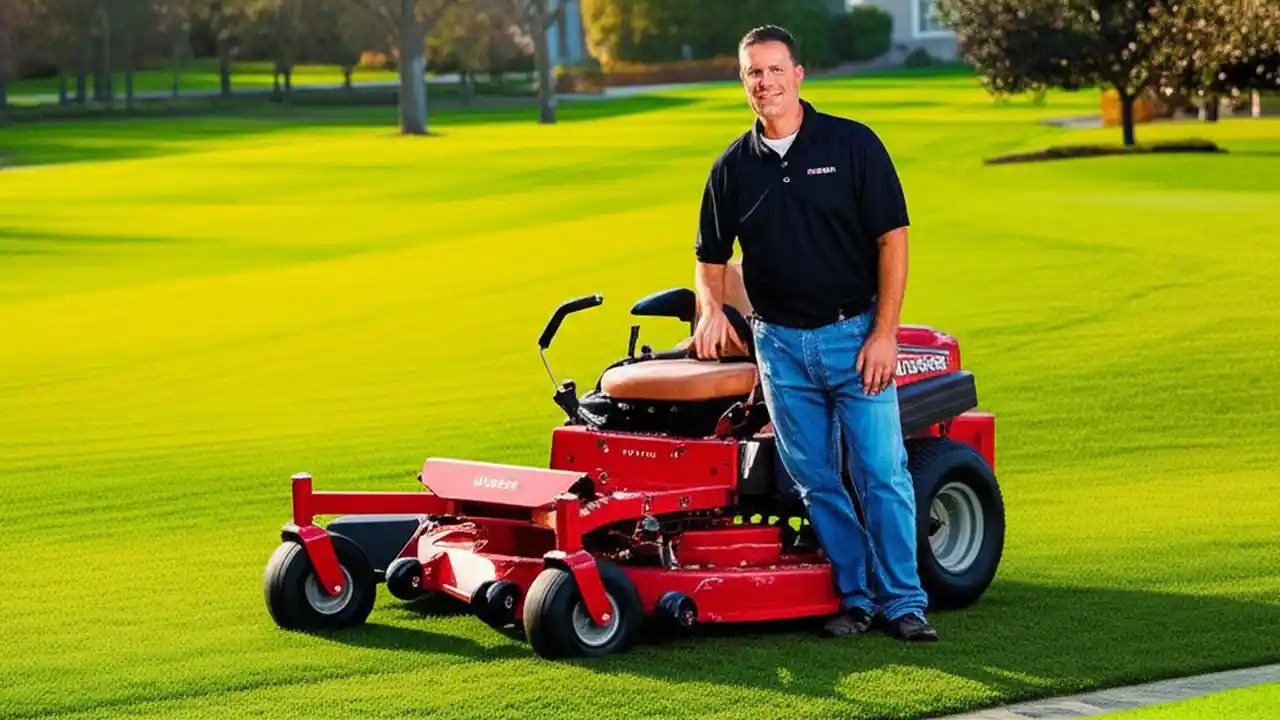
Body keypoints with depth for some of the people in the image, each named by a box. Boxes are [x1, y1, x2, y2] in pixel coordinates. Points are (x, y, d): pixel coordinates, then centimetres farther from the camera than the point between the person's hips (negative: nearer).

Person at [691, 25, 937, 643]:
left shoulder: (852, 145, -4)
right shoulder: (732, 168, 6)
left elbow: (892, 238, -5)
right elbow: (711, 256, 16)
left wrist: (883, 333, -11)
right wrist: (712, 311, -5)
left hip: (854, 334, -3)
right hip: (780, 343, 3)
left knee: (882, 474, -5)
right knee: (814, 481, 5)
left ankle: (903, 601, 2)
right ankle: (854, 596, 14)